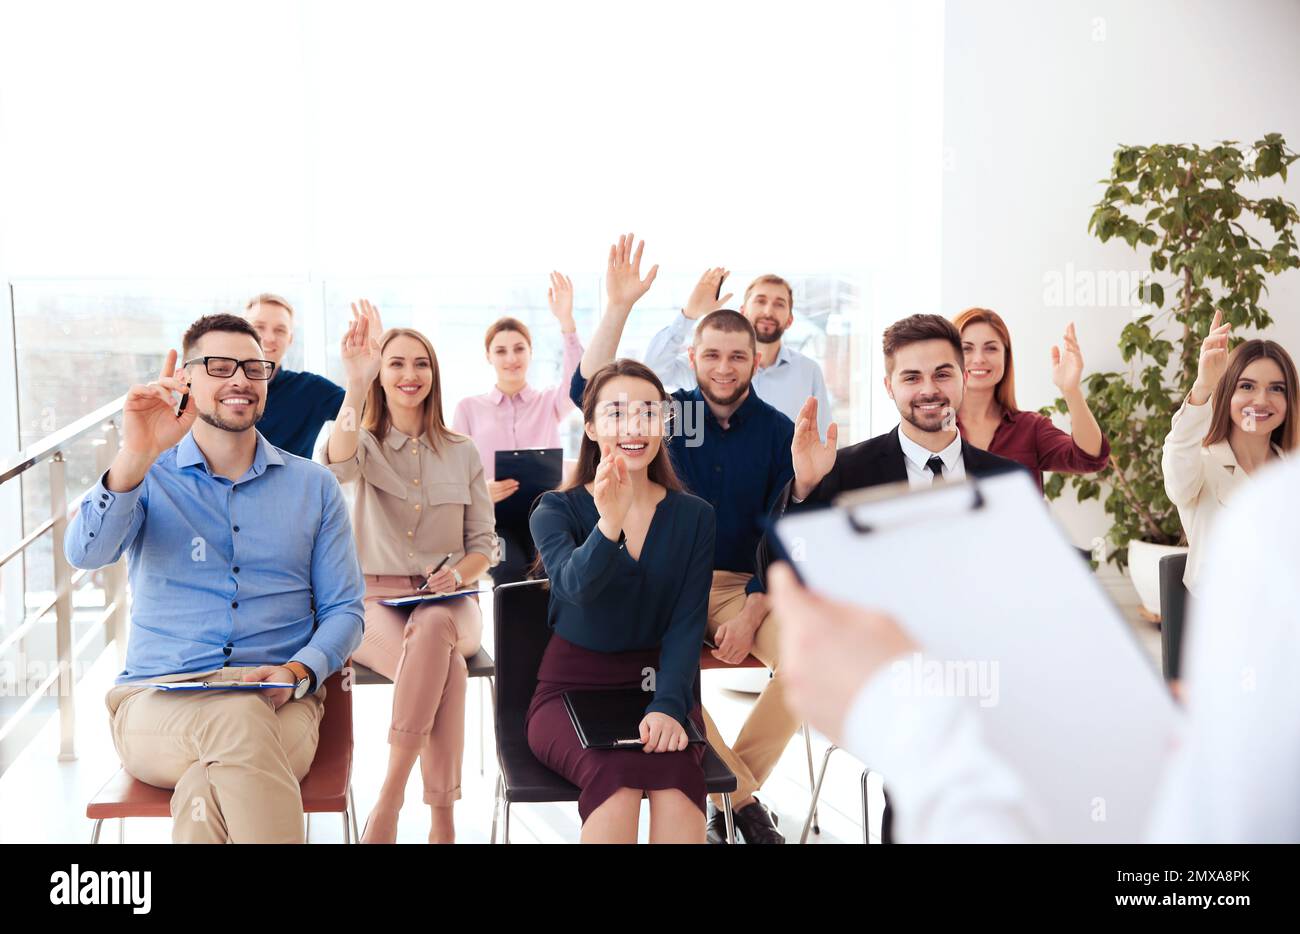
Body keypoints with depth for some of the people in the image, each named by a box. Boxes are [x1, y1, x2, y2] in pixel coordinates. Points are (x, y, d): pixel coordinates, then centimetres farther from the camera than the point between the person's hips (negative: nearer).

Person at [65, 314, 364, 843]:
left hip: (280, 705, 0)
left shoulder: (313, 486, 14)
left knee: (206, 786, -36)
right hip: (156, 703, 0)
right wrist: (137, 456, -27)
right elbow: (85, 554, -11)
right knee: (242, 720, -37)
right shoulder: (148, 478, 10)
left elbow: (343, 610, 11)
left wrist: (298, 672, -11)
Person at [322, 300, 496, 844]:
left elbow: (483, 546, 13)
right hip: (374, 602, -1)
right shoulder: (366, 443, 7)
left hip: (448, 604, 1)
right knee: (446, 667, -35)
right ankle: (442, 822, -30)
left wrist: (457, 574, -11)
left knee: (431, 627, -38)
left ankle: (389, 800, -36)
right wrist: (356, 384, -36)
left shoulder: (461, 452, 13)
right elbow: (338, 466, -22)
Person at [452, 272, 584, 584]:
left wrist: (566, 321, -20)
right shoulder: (469, 408, 15)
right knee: (512, 569, -34)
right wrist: (479, 491, -14)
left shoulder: (550, 402, 16)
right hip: (493, 515, 0)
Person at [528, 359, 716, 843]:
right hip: (570, 689, -1)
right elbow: (574, 584, -23)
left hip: (662, 688, 1)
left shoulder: (695, 517, 4)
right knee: (616, 769, -33)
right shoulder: (556, 510, -1)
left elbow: (687, 624, -4)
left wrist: (668, 705, -22)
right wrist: (610, 526, -44)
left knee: (675, 768, -33)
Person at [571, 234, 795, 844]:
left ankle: (732, 788, -8)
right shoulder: (670, 411, 3)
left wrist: (750, 613, -13)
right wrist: (619, 307, -22)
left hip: (749, 587, 1)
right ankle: (744, 795, -13)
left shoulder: (777, 431, 3)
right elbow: (589, 392, -13)